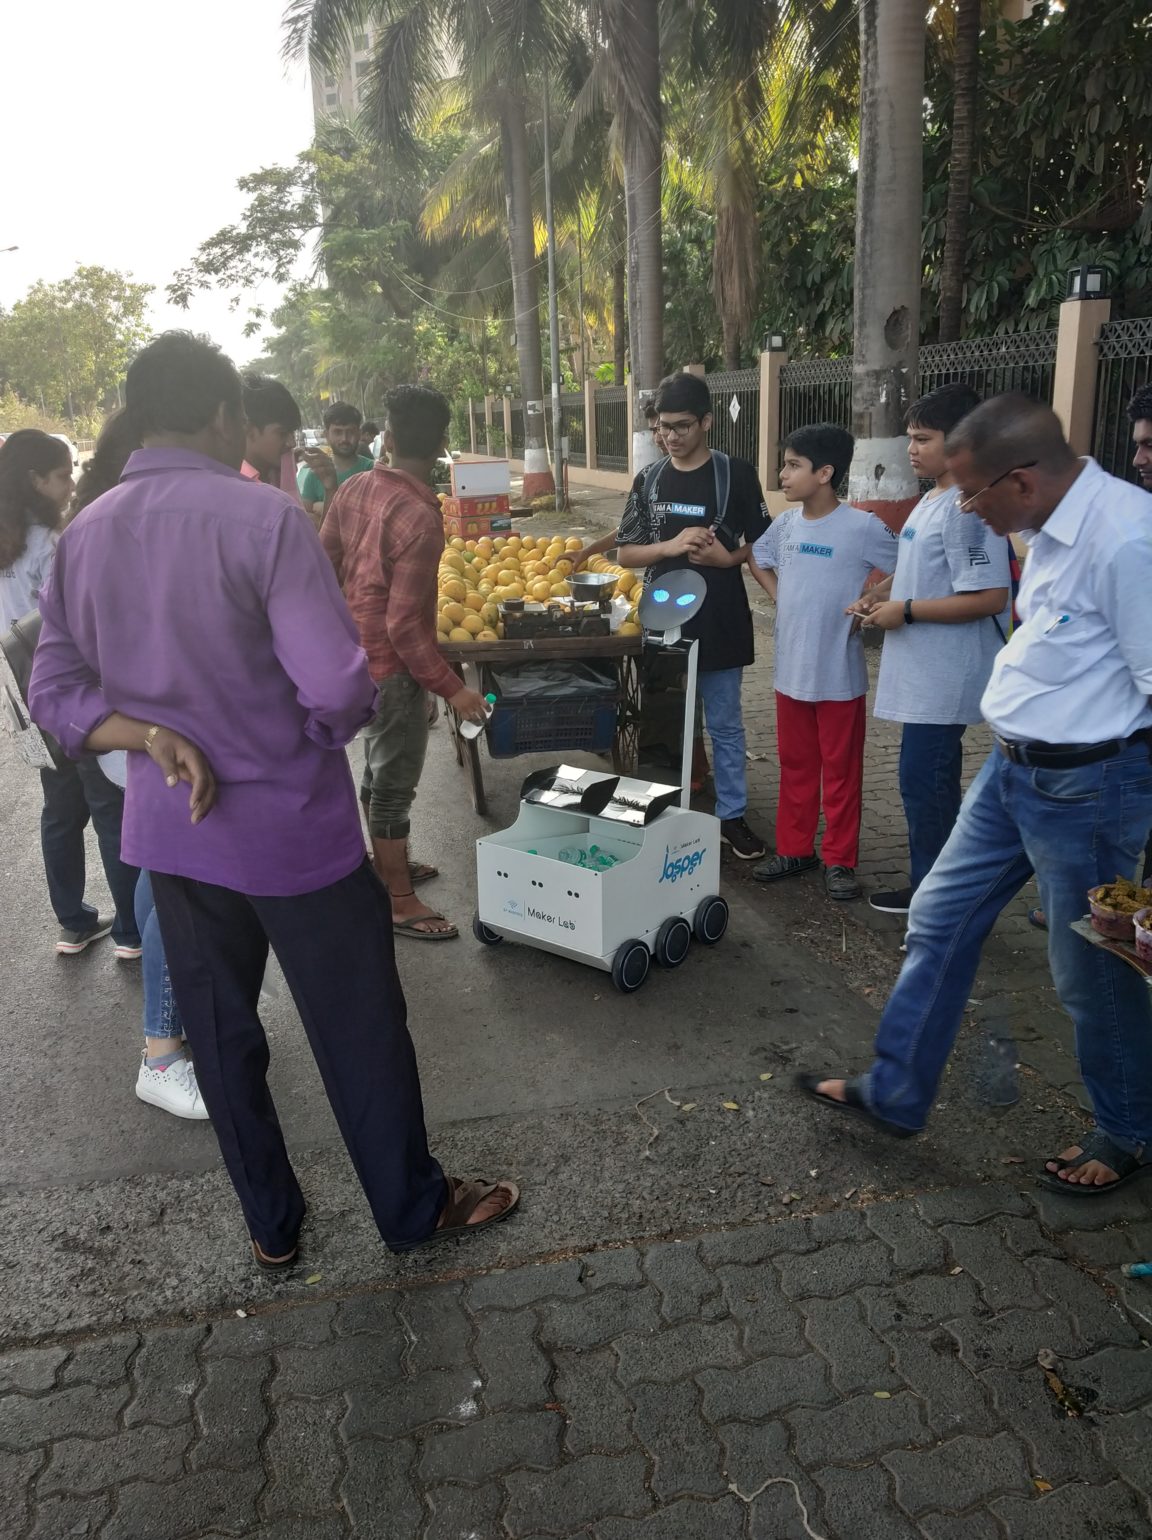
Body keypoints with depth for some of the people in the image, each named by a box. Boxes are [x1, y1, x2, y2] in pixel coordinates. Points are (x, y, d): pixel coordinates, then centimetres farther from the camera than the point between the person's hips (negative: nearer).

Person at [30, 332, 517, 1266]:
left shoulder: (84, 537, 1)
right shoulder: (264, 517, -18)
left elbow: (53, 693, 3)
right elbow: (339, 688, -24)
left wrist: (153, 736, -9)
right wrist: (327, 732, -3)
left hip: (173, 828, 6)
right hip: (292, 825, -5)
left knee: (220, 1034, 18)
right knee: (360, 1031, 11)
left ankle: (271, 1225, 35)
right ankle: (415, 1209, 30)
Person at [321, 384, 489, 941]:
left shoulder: (354, 489, -1)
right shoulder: (419, 517, -23)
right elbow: (404, 625, -25)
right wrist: (450, 688, -19)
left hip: (353, 654, 8)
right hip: (391, 666, -8)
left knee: (378, 769, 23)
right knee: (394, 782, 4)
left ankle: (388, 865, 41)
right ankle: (398, 903, 18)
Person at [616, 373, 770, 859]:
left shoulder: (736, 475, -3)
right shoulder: (649, 480, 5)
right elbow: (625, 554, 5)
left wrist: (727, 557, -17)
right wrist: (671, 545, -13)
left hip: (720, 621, -2)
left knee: (725, 725, 7)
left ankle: (732, 816, 19)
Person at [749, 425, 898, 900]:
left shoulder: (862, 527, -14)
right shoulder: (785, 524, 2)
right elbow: (756, 559, 21)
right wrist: (779, 596, 9)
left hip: (839, 674, -5)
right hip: (791, 669, 5)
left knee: (840, 772, 7)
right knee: (795, 766, 15)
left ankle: (839, 860, 19)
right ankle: (795, 849, 29)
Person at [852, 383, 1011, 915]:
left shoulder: (968, 508, -18)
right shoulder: (932, 498, 12)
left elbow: (989, 596, -24)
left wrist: (905, 610, -19)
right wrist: (880, 593, 7)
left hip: (945, 677, -10)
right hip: (924, 671, 10)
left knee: (923, 781, -3)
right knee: (930, 780, 16)